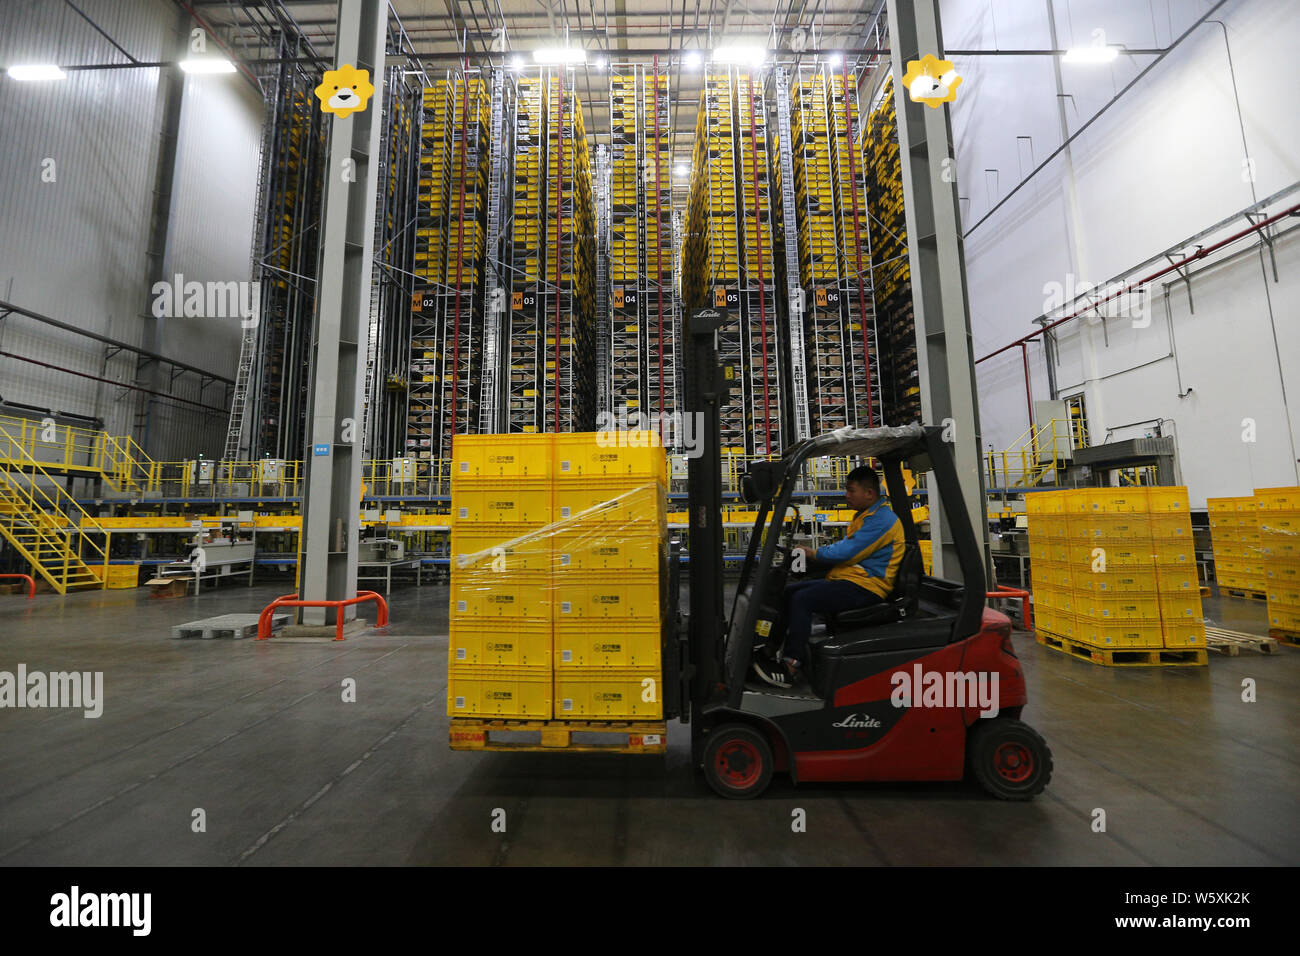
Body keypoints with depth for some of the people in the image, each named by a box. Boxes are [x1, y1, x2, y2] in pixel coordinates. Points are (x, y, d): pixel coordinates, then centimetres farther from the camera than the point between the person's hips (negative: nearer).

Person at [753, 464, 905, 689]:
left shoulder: (881, 520, -14)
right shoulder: (864, 515, 20)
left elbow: (846, 552, -20)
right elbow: (844, 547, 18)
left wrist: (814, 554, -6)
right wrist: (811, 552, 4)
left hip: (864, 587, -11)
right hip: (845, 580, 11)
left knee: (802, 600, -26)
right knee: (787, 592, 5)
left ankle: (791, 668, -22)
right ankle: (771, 650, 5)